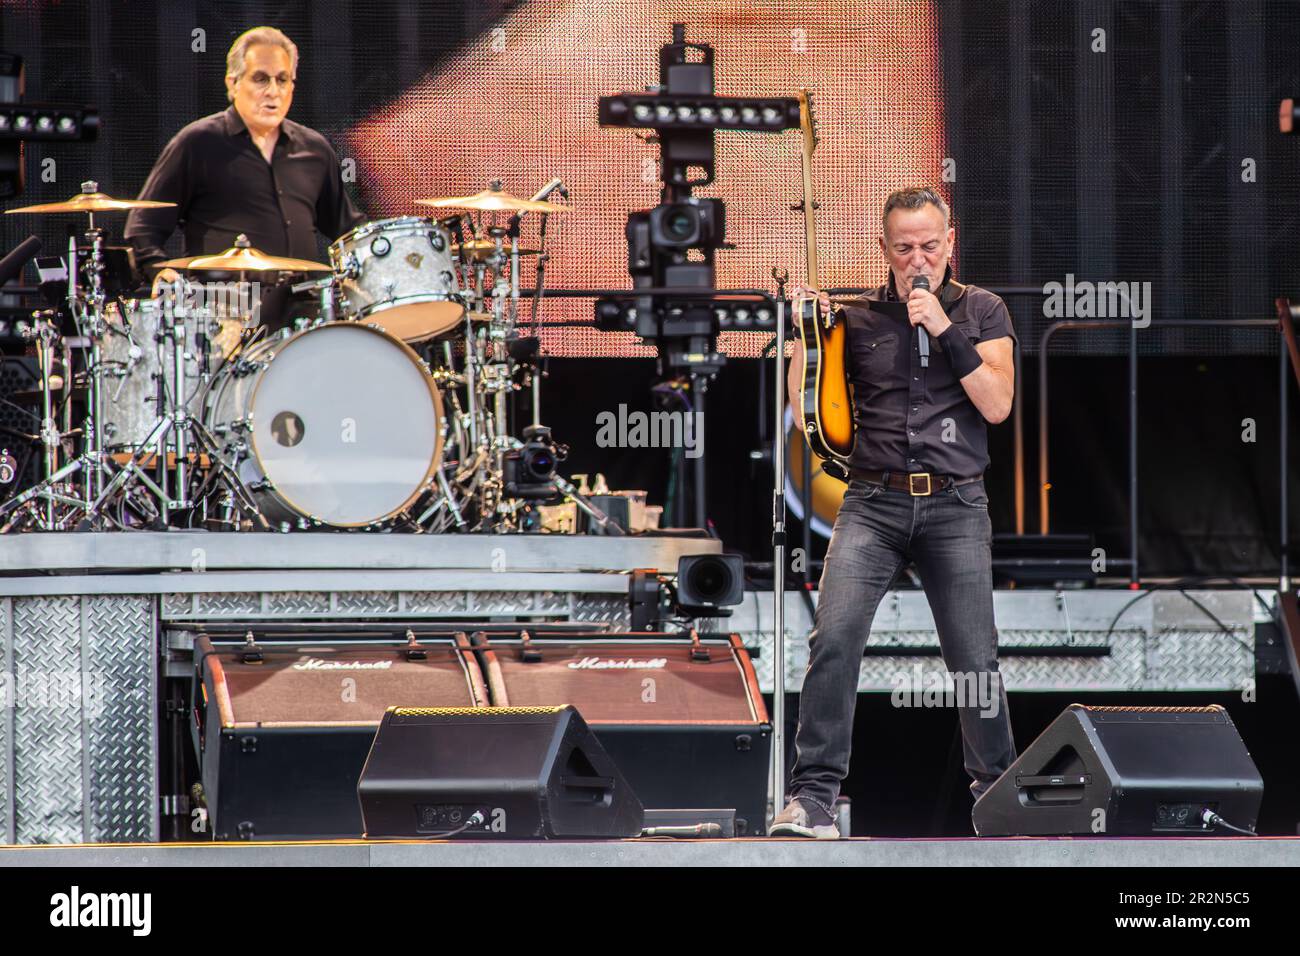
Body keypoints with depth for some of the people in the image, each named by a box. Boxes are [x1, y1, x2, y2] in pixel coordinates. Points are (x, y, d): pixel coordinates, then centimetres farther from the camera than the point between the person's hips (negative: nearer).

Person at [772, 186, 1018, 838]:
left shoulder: (982, 311, 8)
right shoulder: (856, 317, 10)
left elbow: (997, 404, -4)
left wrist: (945, 331, -10)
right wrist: (806, 337, -4)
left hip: (955, 507, 0)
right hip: (874, 502, 0)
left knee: (973, 657, -1)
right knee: (834, 637, -17)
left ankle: (996, 787, 18)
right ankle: (813, 797, -16)